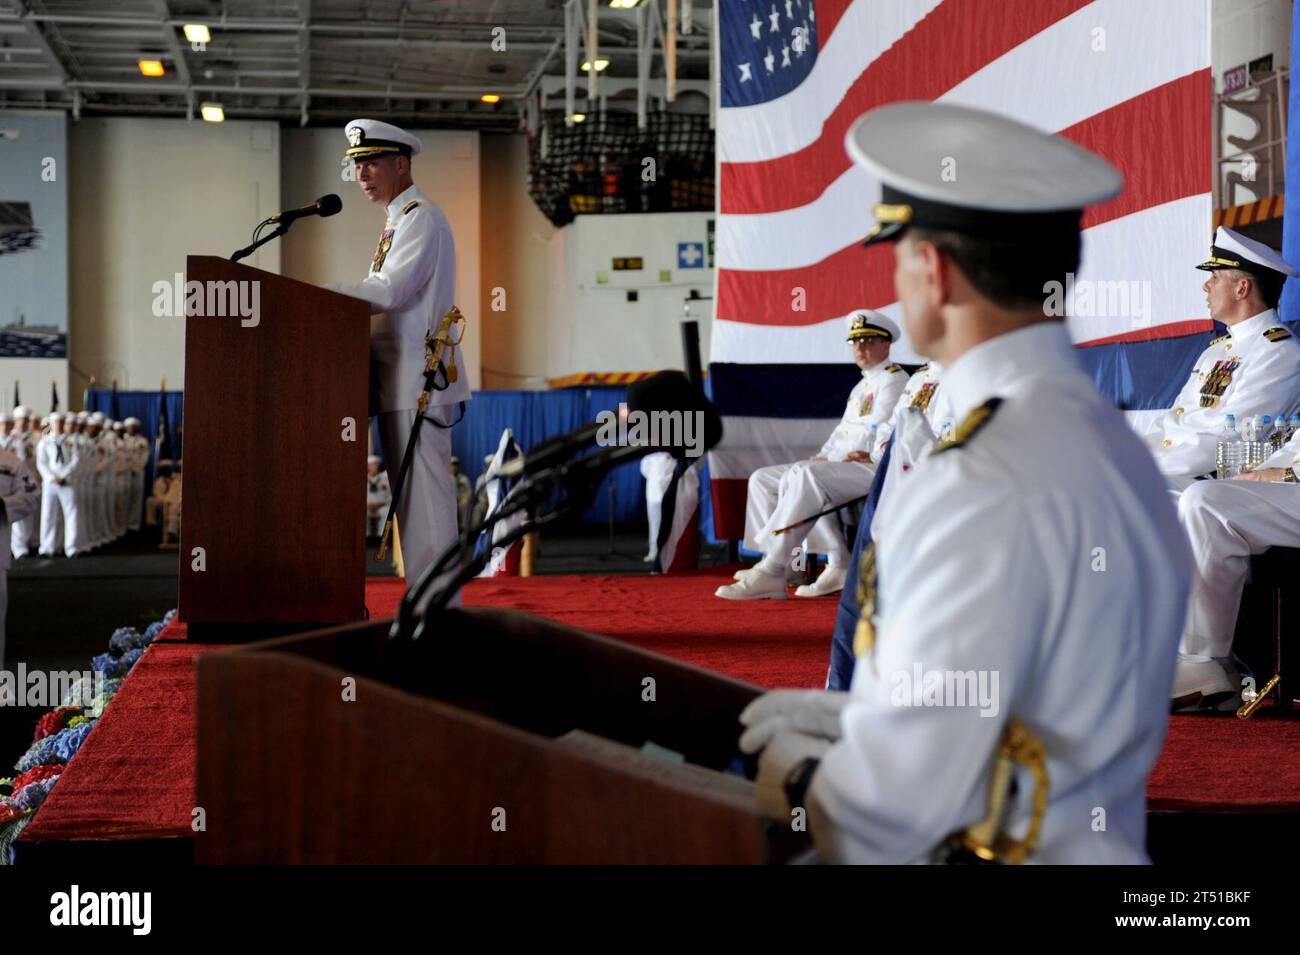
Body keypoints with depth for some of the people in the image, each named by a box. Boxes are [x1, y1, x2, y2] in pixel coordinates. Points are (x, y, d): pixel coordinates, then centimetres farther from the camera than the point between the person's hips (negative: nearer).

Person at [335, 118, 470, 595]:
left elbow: (388, 291, -21)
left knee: (425, 493, -9)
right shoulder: (398, 220, 21)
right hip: (400, 379, 10)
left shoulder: (420, 217, -10)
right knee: (414, 495, 10)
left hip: (419, 379, -10)